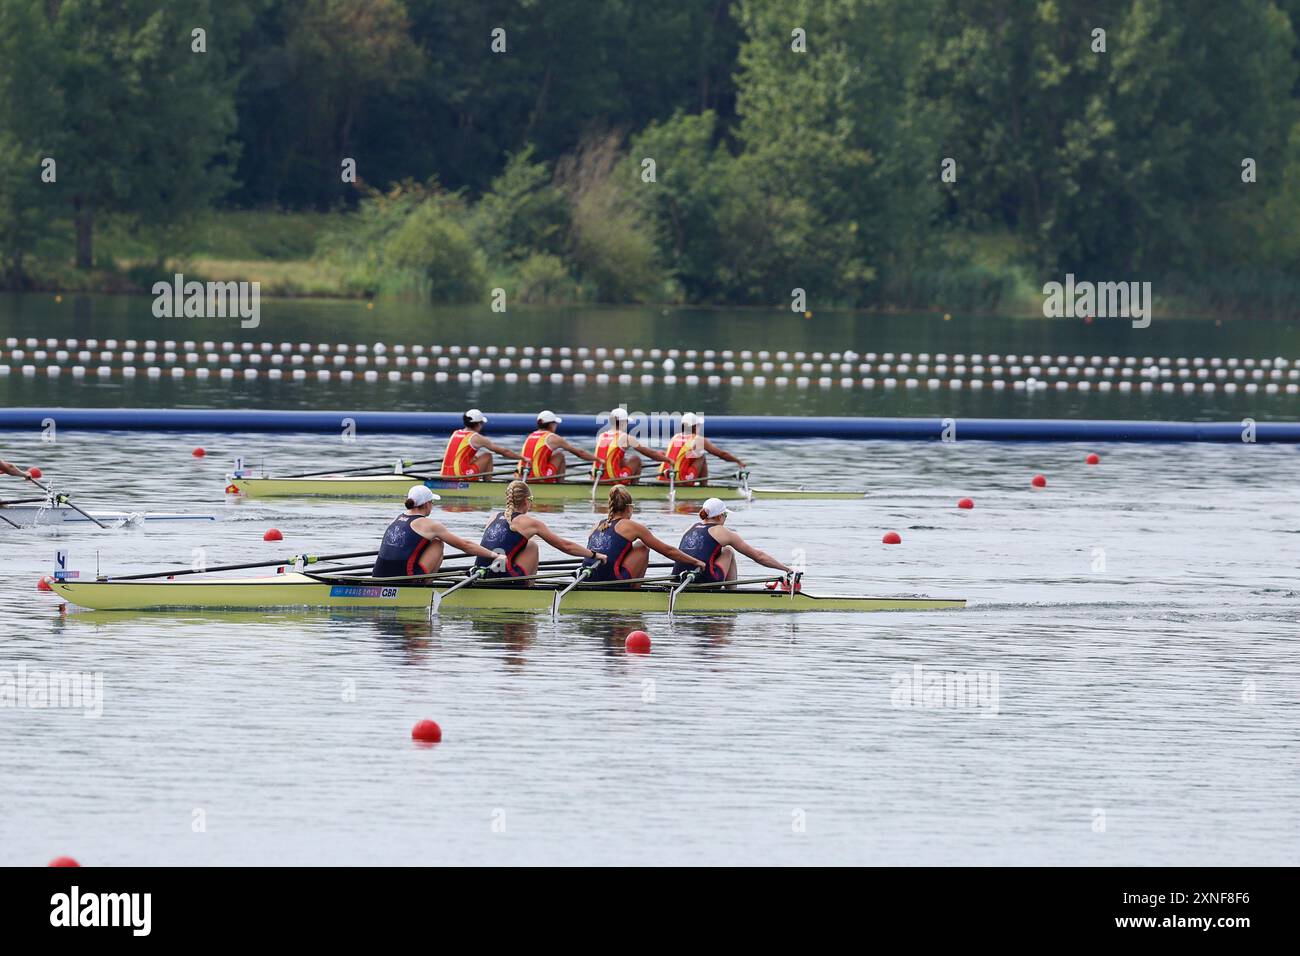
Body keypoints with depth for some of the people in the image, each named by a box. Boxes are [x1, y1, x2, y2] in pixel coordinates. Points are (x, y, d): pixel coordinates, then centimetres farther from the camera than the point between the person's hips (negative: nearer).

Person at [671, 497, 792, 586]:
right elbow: (758, 556, 12)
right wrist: (786, 569, 21)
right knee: (728, 552, 19)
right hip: (703, 582, -5)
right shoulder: (722, 532, 7)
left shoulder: (692, 528, 21)